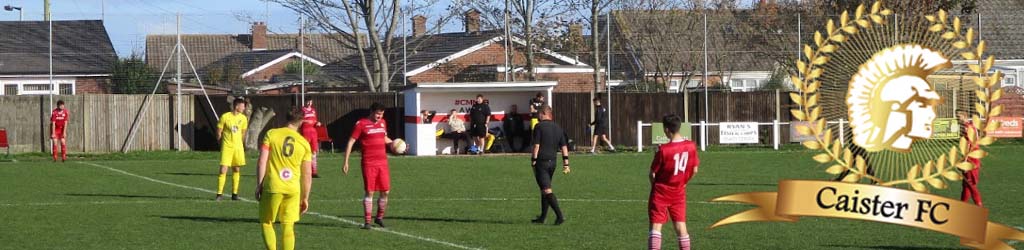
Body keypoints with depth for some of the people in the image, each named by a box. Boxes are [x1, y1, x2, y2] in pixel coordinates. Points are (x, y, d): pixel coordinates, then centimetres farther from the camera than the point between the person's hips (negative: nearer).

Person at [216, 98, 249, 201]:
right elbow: (219, 132, -2)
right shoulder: (225, 117, -10)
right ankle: (219, 193, -4)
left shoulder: (243, 118, 4)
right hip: (227, 146, -4)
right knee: (223, 170, -10)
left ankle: (234, 193, 16)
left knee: (237, 170, 8)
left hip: (238, 147, 4)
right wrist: (221, 142, 2)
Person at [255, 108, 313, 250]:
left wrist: (259, 185, 0)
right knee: (288, 228, 8)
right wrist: (305, 198, 15)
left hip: (272, 187, -2)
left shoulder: (271, 134, -1)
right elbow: (307, 175, 7)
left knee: (266, 223, 13)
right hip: (293, 190, 2)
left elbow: (262, 162, -7)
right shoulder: (304, 143, 5)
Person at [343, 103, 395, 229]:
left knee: (385, 191, 4)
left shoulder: (382, 123, 11)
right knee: (369, 192, -5)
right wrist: (346, 162, -8)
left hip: (382, 162, 5)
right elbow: (351, 142, -4)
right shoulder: (361, 124, -6)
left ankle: (379, 217, 22)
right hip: (368, 164, -5)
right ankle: (367, 221, 1)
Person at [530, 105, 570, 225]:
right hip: (552, 161, 7)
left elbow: (536, 145, -14)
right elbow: (564, 146, 8)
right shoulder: (558, 128, 10)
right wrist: (566, 163, 9)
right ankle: (542, 217, 23)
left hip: (541, 161, -7)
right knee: (545, 189, 18)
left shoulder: (539, 126, -9)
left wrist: (533, 160, -9)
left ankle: (560, 215, -18)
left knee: (547, 190, -8)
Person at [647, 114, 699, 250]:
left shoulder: (663, 150, -20)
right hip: (679, 193, 4)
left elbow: (653, 173, -11)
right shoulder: (691, 146, -6)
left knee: (656, 226, -3)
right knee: (681, 226, 9)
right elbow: (694, 170, 3)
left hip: (661, 192, -4)